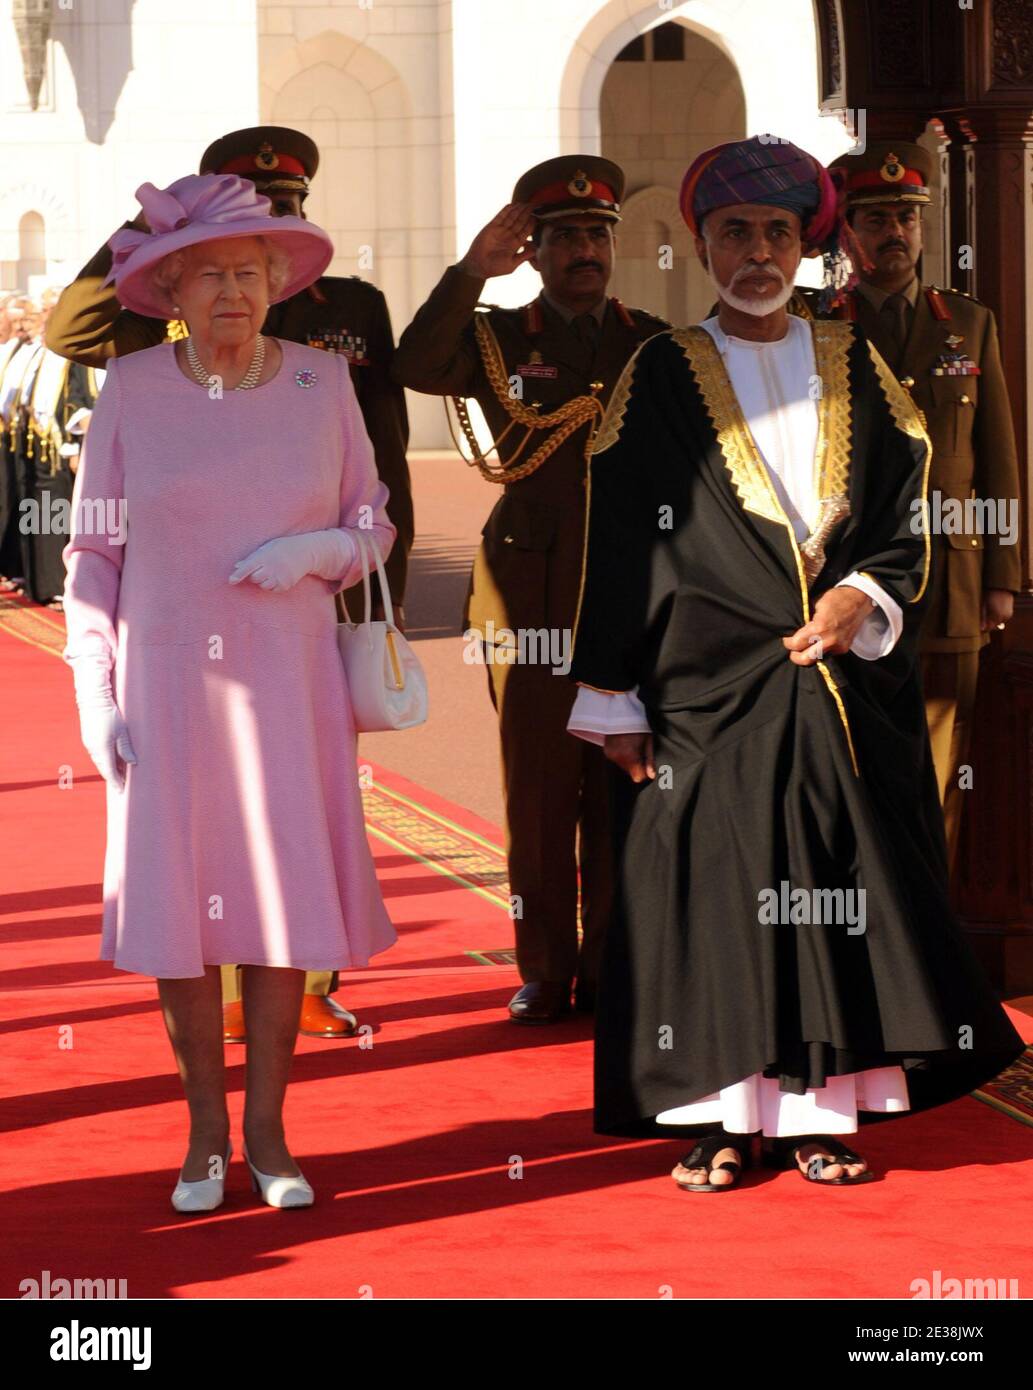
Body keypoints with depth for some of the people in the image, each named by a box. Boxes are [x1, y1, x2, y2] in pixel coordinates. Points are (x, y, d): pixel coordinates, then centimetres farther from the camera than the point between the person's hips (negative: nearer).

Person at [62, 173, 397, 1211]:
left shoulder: (321, 383, 1)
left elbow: (373, 527, 9)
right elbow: (93, 549, 4)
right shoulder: (130, 389, -1)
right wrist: (94, 691, -1)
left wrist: (318, 551, -13)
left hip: (287, 680, 1)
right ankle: (205, 1132, 15)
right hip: (165, 681, -1)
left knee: (284, 899, 0)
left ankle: (266, 1131, 13)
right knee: (178, 903, 1)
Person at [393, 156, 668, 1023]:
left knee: (621, 788, 3)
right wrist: (471, 272, -22)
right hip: (532, 591, -1)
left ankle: (612, 967, 12)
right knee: (538, 788, 2)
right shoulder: (498, 341, 6)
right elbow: (415, 368, -14)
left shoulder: (656, 346, 10)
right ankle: (545, 971, 10)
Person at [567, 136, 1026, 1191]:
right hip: (708, 688, -2)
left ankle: (819, 1114, 7)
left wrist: (860, 600, -10)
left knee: (835, 895, 1)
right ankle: (719, 1119, 4)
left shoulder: (855, 372, 11)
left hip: (846, 686, 2)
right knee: (709, 894, -3)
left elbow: (904, 515, 10)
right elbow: (621, 547, 1)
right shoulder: (661, 377, 3)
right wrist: (614, 699, -3)